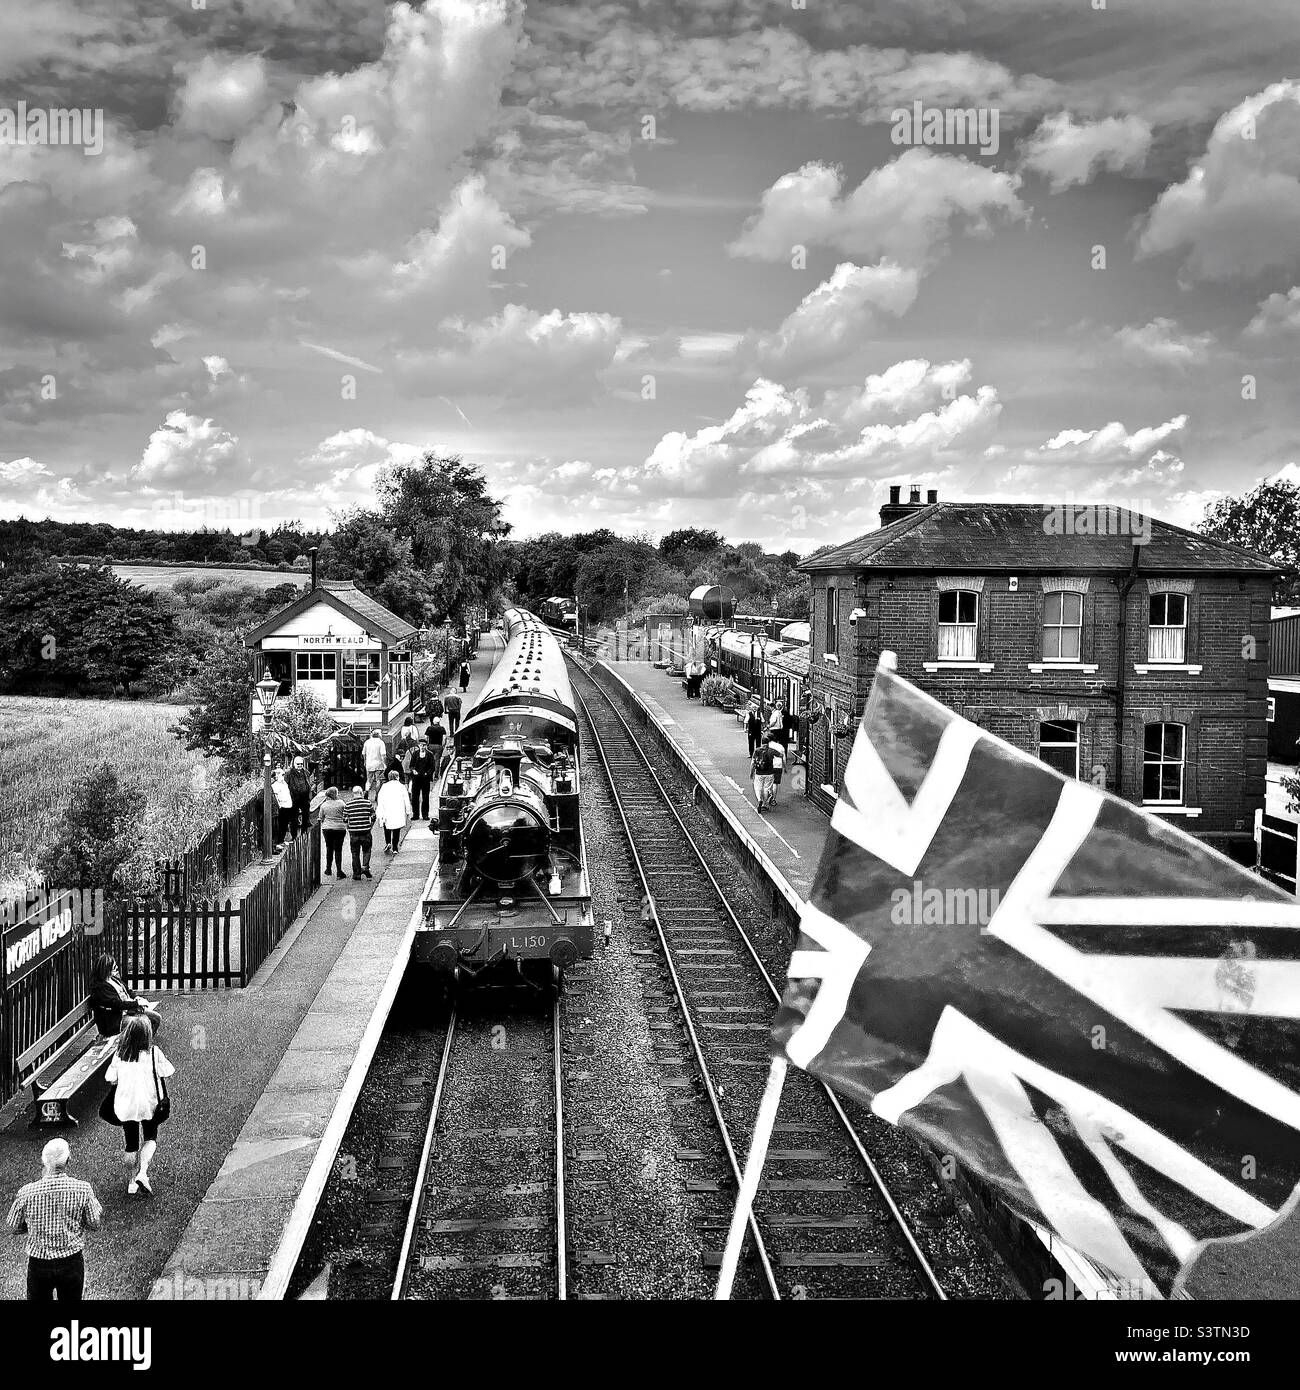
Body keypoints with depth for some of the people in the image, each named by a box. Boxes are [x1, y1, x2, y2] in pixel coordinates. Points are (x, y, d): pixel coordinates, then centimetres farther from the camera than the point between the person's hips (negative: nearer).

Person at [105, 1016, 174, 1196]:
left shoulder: (119, 1054, -5)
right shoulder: (153, 1052, -13)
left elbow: (110, 1080, -2)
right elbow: (169, 1072, -10)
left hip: (124, 1105, 2)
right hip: (148, 1104, -2)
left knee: (130, 1144, 15)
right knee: (150, 1139, 15)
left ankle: (131, 1181, 23)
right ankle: (143, 1173, -3)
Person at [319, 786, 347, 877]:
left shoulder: (323, 805, 2)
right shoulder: (341, 804, -7)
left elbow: (321, 818, 10)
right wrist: (347, 826, 14)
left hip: (327, 829, 2)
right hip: (339, 828, -2)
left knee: (329, 849, 14)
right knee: (338, 850, 1)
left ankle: (328, 870, 20)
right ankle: (339, 871, -1)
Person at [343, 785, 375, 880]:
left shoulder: (348, 805, -2)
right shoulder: (368, 803, -2)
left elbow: (345, 819, 0)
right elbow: (373, 816, 1)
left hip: (353, 832, 1)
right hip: (366, 831, -1)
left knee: (355, 853, 9)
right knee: (366, 851, 12)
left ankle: (357, 873, 11)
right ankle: (365, 867, -8)